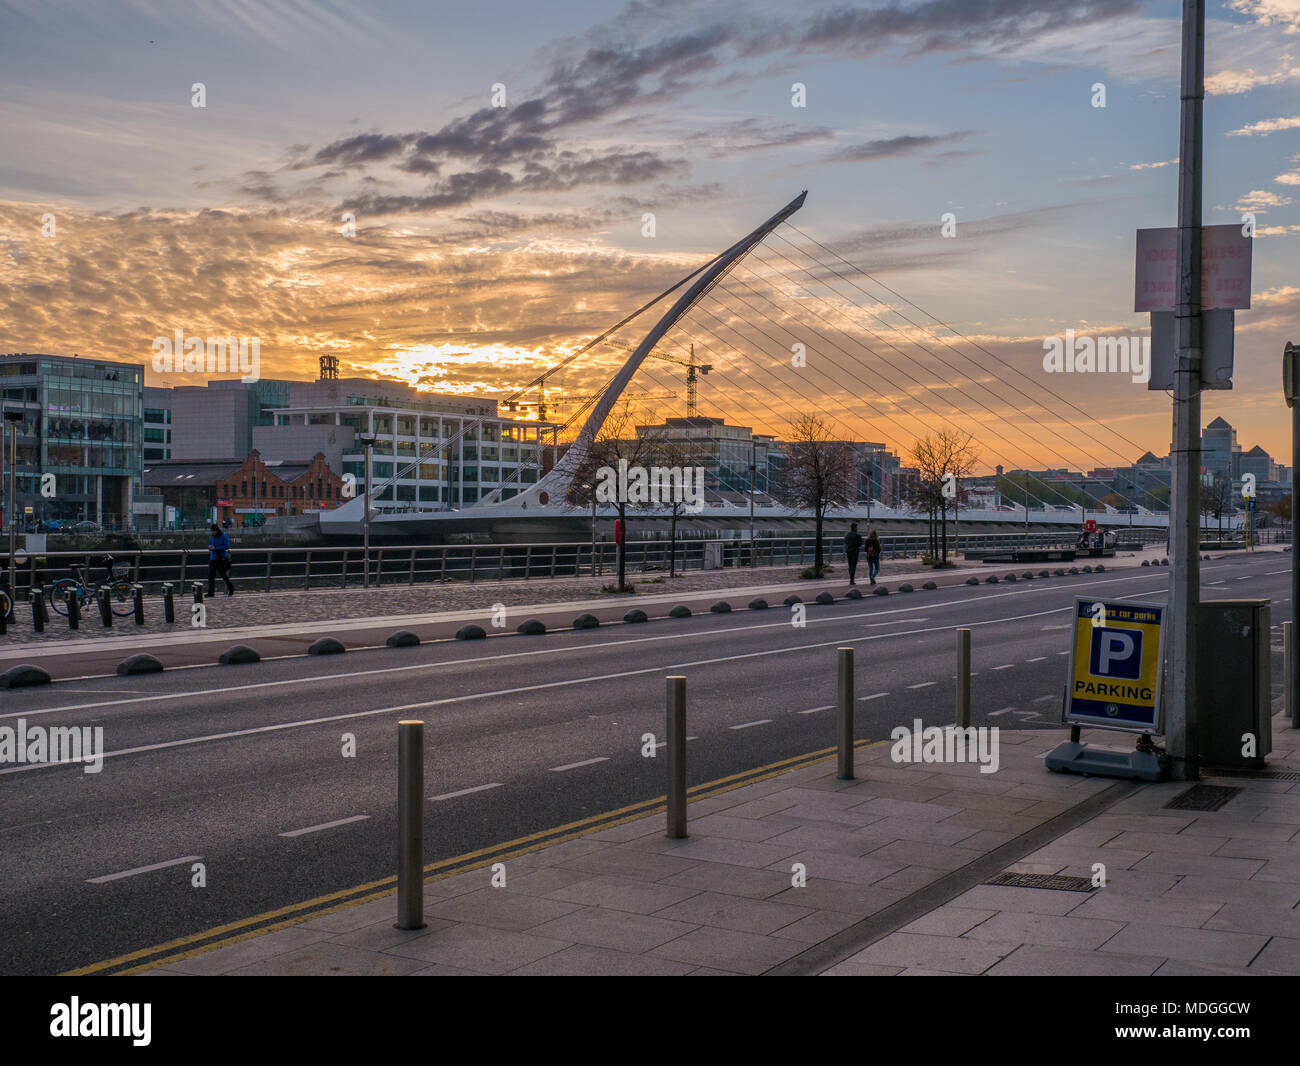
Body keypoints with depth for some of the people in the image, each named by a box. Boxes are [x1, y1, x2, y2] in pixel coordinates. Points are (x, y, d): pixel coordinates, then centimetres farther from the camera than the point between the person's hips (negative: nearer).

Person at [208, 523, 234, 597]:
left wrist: (215, 548, -20)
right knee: (211, 576, -1)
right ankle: (211, 592, 0)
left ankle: (231, 589, 18)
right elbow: (209, 544, 25)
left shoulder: (224, 537, -7)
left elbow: (227, 546, -16)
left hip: (221, 559, -6)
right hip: (212, 559, 6)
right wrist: (210, 547, -1)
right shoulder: (213, 537, 13)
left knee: (224, 575, 0)